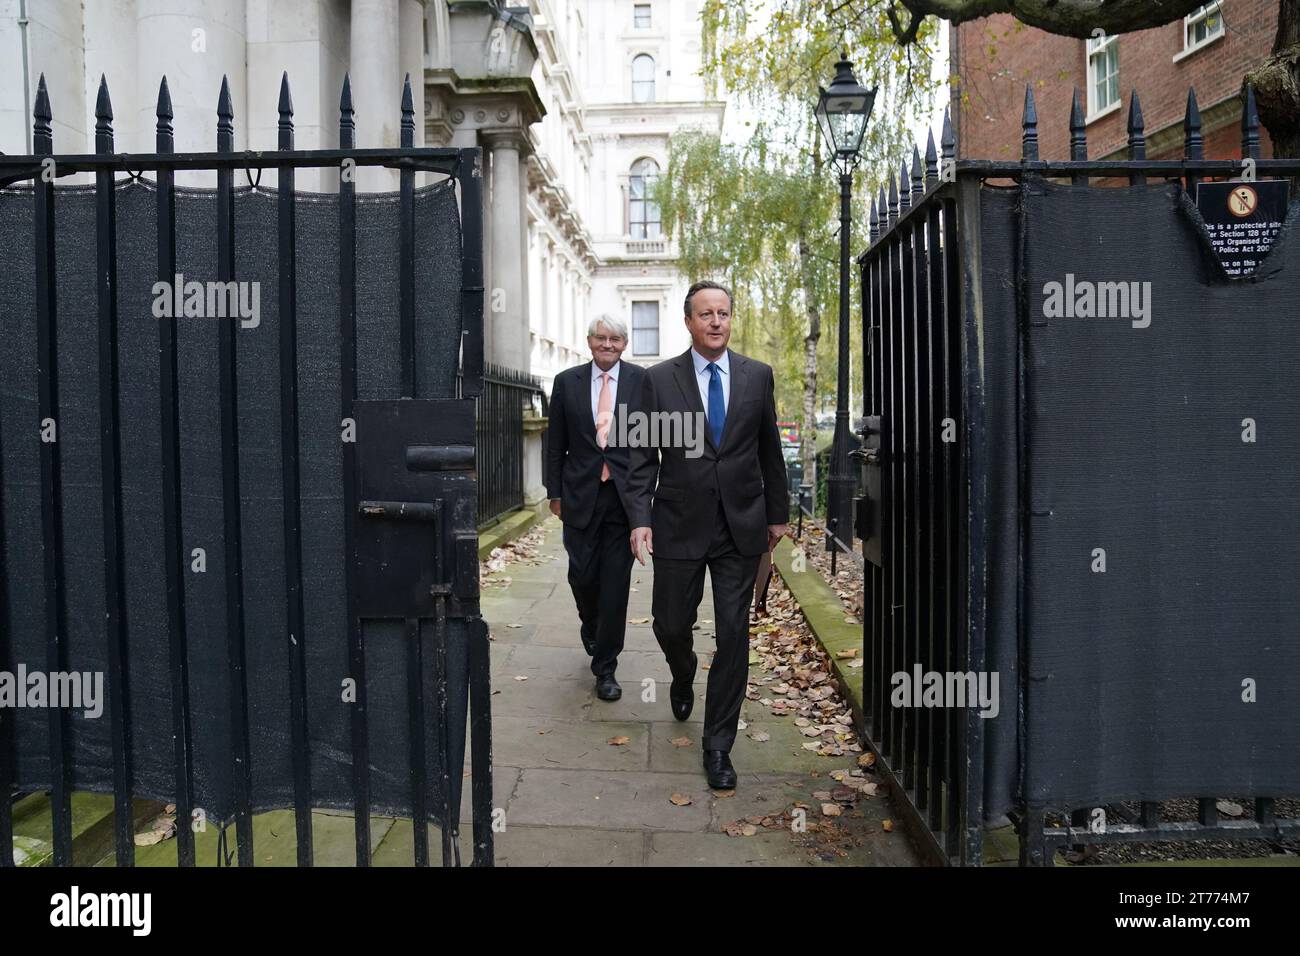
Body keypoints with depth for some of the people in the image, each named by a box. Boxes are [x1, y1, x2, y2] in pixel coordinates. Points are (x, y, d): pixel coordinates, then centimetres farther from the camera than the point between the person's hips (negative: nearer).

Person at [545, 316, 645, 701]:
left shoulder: (642, 381, 1)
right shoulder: (566, 382, 6)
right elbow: (556, 443, 8)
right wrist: (555, 492, 6)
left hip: (626, 493, -1)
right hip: (581, 493, 1)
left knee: (615, 582, 1)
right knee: (582, 574, 5)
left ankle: (605, 668, 12)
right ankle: (591, 623, 39)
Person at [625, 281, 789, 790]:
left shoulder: (758, 376, 3)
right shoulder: (659, 380, -2)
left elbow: (769, 449, 10)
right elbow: (644, 456, -2)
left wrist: (777, 513, 12)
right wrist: (640, 518, -11)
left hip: (742, 526, 1)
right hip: (679, 524, -1)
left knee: (733, 634, 1)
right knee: (671, 624, 10)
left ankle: (718, 745, 14)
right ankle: (683, 675, 47)